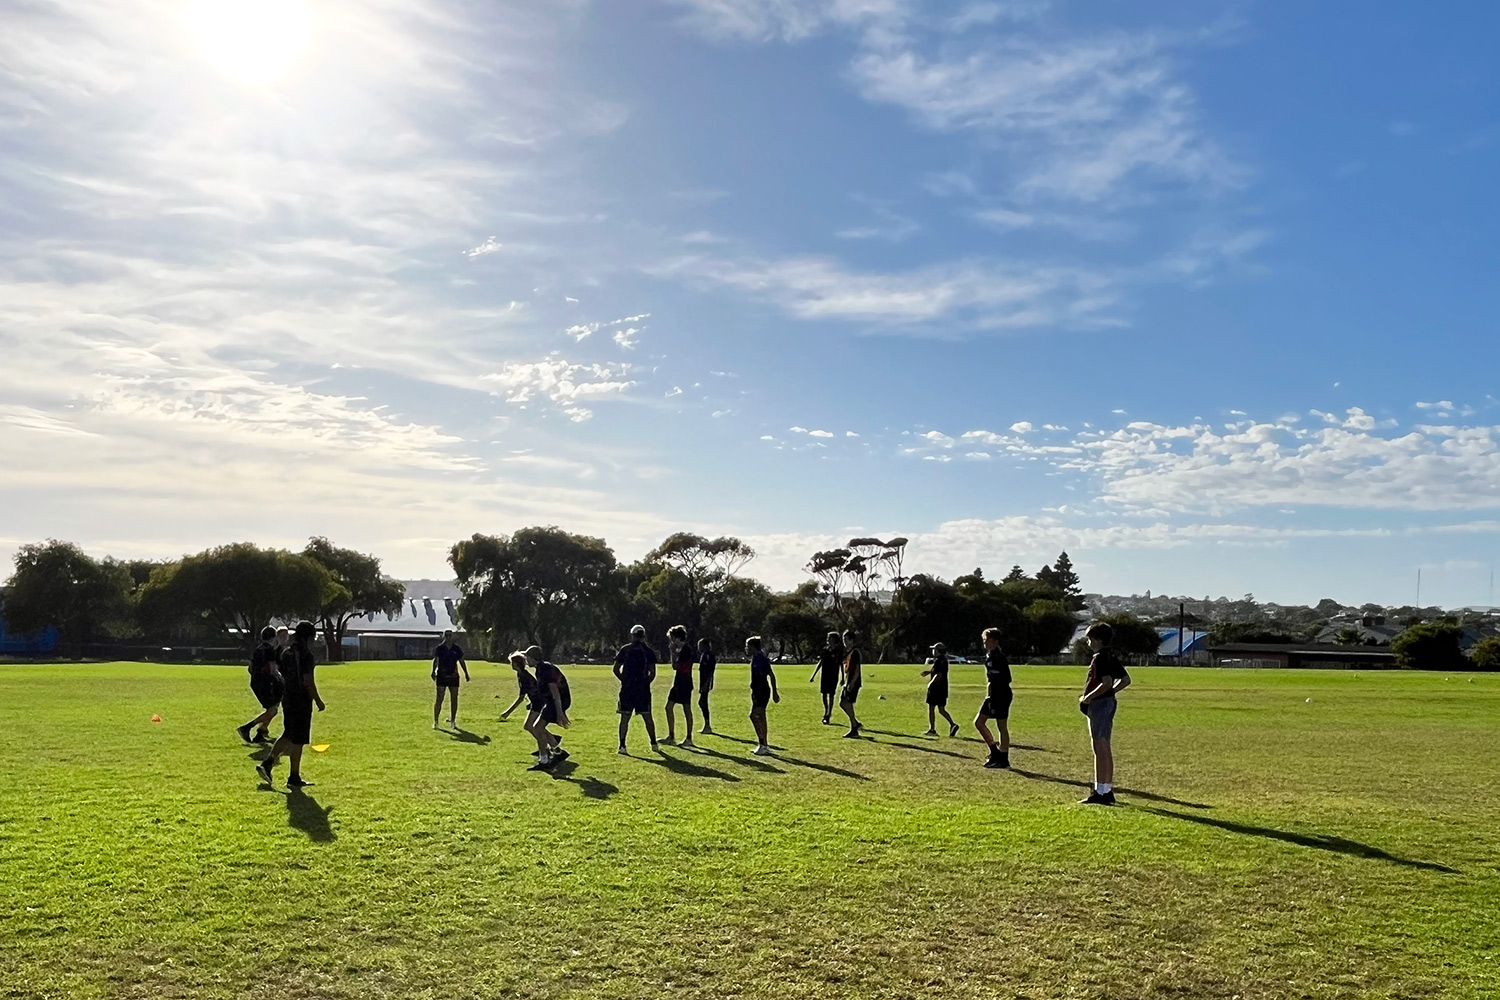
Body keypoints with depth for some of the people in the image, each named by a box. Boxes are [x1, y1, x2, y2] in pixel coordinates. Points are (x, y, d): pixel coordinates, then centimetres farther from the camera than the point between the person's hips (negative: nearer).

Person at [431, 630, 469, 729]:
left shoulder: (457, 648, 5)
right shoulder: (439, 648, -1)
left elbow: (461, 661, 12)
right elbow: (435, 660, -4)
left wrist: (466, 673, 11)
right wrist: (433, 671, -17)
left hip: (453, 676, 3)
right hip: (441, 676, -2)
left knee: (454, 700, 5)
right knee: (439, 700, -4)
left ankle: (452, 720, 16)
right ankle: (435, 721, 3)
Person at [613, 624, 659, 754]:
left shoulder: (625, 650, 1)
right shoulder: (649, 651, 1)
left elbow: (616, 669, 1)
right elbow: (652, 673, -2)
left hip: (627, 689, 0)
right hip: (643, 689, 1)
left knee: (625, 717, 2)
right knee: (647, 717, 11)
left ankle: (622, 746, -2)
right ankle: (653, 743, 16)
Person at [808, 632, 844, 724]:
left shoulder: (838, 651, -4)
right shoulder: (825, 650, 7)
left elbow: (841, 665, -1)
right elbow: (820, 663, 13)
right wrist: (813, 676, 13)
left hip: (833, 676, -4)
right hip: (824, 675, 4)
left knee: (831, 696, -5)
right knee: (824, 695, 7)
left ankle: (828, 716, -2)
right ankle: (826, 713, 25)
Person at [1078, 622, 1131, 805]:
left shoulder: (1100, 657, -15)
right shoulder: (1111, 656, 14)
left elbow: (1107, 683, -25)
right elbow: (1125, 680, 20)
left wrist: (1088, 697, -16)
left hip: (1099, 704, -10)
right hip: (1108, 702, 10)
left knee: (1100, 749, -7)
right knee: (1105, 749, 14)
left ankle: (1100, 792, -6)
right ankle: (1108, 790, 19)